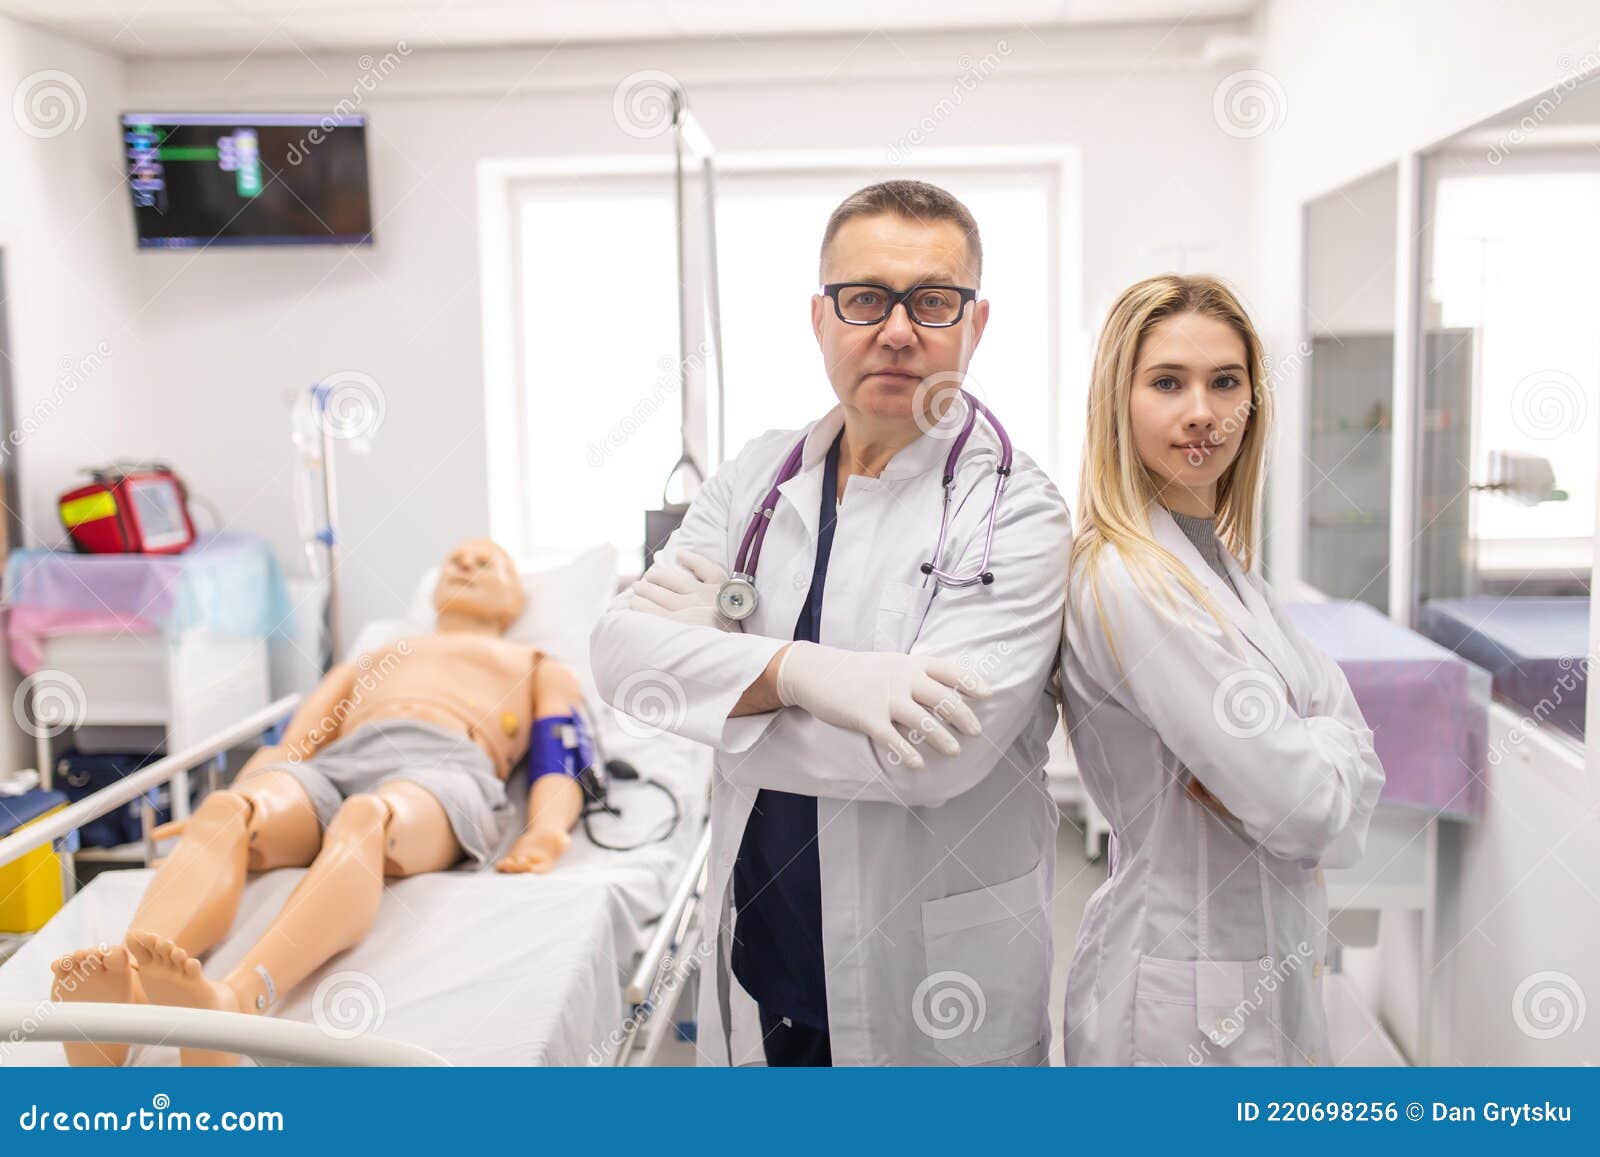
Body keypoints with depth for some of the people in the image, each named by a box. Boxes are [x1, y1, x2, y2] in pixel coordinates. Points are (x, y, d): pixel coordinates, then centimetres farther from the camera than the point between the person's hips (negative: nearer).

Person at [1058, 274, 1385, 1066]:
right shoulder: (1128, 581, -24)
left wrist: (1287, 745, -15)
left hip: (1265, 964, 9)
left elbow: (1343, 726, 4)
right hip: (1188, 1000, -9)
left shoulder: (1218, 561, 7)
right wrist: (1331, 743, -5)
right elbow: (1308, 810, -25)